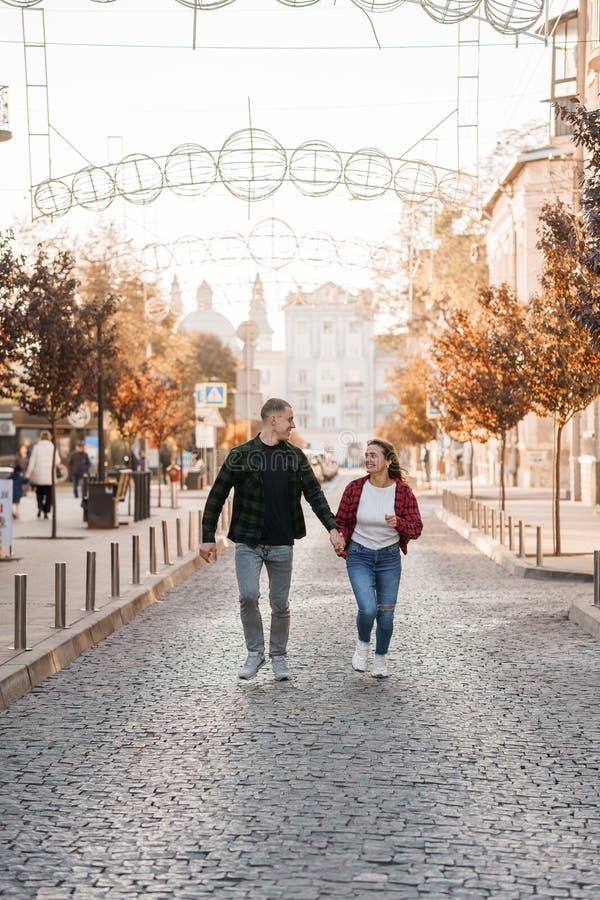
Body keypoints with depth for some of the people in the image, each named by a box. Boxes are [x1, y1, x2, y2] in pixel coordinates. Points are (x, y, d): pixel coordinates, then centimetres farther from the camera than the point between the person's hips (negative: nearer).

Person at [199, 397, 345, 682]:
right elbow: (216, 496, -1)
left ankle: (278, 656, 25)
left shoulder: (295, 456, 7)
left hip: (281, 544, 3)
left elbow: (314, 493, 5)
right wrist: (208, 537, -5)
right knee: (249, 596, -17)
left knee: (280, 604, 6)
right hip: (248, 543, -3)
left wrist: (332, 527, -8)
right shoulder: (241, 455, -4)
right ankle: (255, 652, 4)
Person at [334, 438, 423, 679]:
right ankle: (362, 644, 14)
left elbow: (416, 528, -8)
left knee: (386, 615, 6)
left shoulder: (402, 490, -10)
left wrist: (398, 523, -27)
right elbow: (341, 521, 3)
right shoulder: (355, 488, -9)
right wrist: (340, 545, -13)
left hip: (389, 557, 1)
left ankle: (381, 658, 33)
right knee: (368, 609, -19)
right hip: (359, 557, -1)